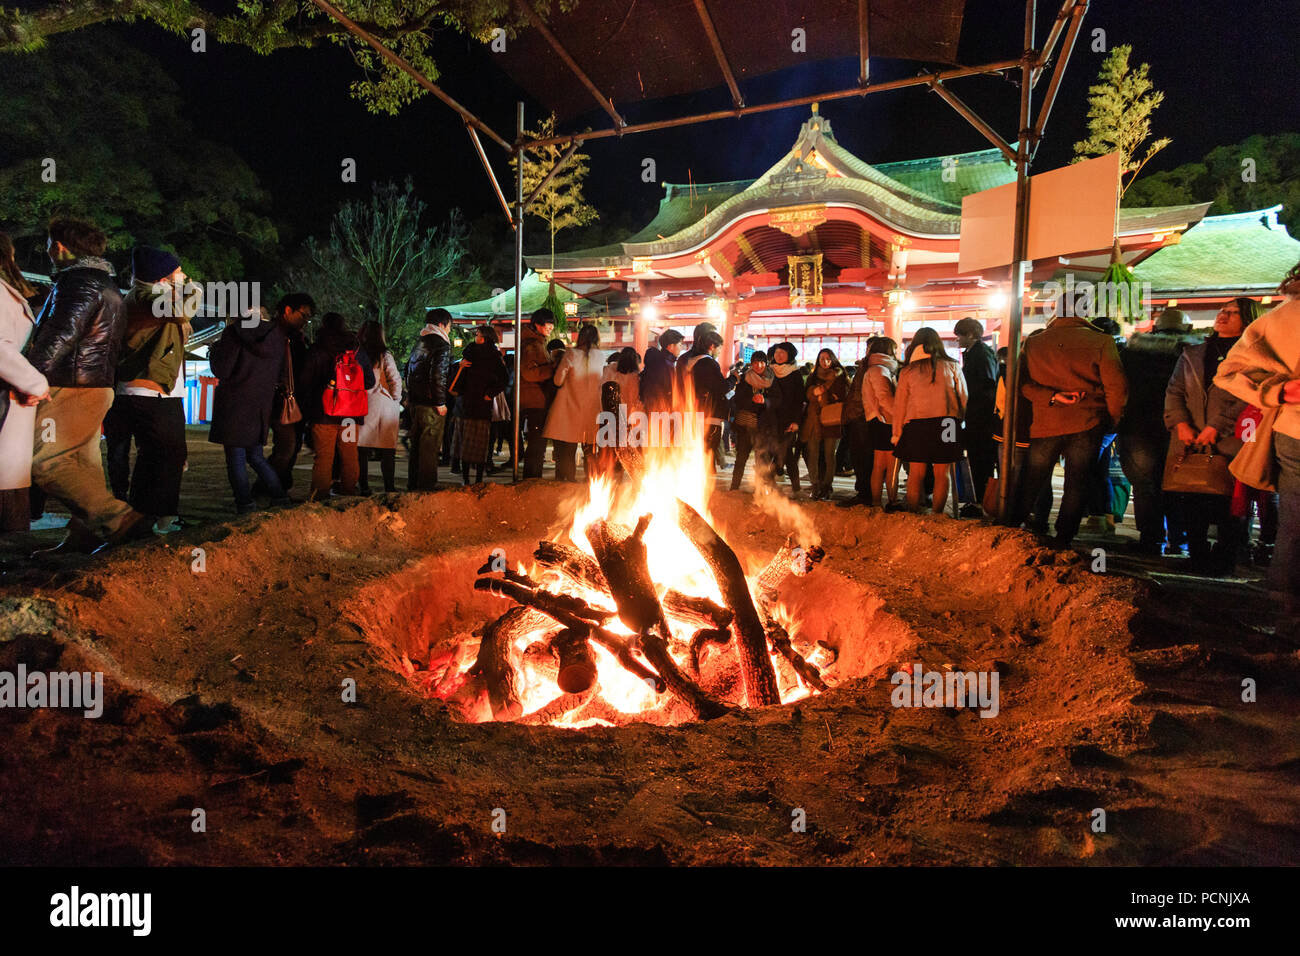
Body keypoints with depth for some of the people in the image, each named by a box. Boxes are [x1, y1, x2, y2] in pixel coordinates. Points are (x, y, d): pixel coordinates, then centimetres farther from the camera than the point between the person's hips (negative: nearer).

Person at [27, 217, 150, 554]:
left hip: (71, 389, -10)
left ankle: (120, 520, -21)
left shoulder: (78, 280, -11)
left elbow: (60, 336, -22)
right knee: (83, 464, 11)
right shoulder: (107, 285, 21)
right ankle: (84, 535, 14)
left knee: (46, 464, -13)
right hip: (96, 385, 10)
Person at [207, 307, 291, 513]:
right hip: (262, 405, 4)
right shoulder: (279, 334, 2)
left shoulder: (233, 332, -9)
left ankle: (244, 504, 1)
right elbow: (282, 375, 7)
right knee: (255, 455, 17)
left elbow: (221, 371, -9)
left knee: (236, 457, 3)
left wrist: (214, 350, 7)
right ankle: (279, 496, 8)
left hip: (234, 403, -4)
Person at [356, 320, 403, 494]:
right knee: (387, 450, 5)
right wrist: (396, 400, 6)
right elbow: (396, 380, -8)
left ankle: (363, 487, 8)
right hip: (384, 404, -1)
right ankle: (389, 487, 6)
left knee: (362, 448, 8)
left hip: (362, 405, 1)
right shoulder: (384, 355, -5)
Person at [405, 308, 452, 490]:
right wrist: (441, 402, -17)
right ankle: (427, 486, -1)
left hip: (415, 400, 9)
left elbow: (408, 370, 19)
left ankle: (413, 484, 22)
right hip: (431, 404, -9)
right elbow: (438, 375, -21)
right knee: (430, 446, -3)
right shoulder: (441, 345, -12)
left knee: (417, 444, 16)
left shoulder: (419, 343, 15)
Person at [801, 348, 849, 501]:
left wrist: (822, 393, -5)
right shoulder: (813, 377, 20)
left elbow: (842, 396, 0)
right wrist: (814, 391, -9)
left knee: (829, 454, -4)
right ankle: (816, 487, 0)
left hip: (831, 421, -3)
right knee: (813, 453, -5)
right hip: (814, 420, 3)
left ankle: (826, 488, 1)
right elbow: (807, 394, 11)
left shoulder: (840, 377, 9)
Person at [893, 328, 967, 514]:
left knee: (916, 474, 6)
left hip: (916, 424, 0)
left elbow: (899, 404, 7)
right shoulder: (952, 366, 6)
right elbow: (964, 398, 8)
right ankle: (937, 514, 6)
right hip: (946, 421, 0)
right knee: (942, 474, 5)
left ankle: (912, 514, 10)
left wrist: (897, 433, 13)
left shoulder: (907, 371, 5)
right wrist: (962, 421, 17)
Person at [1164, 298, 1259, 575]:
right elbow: (1174, 391, 11)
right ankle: (1197, 555, 20)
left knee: (1228, 508, -4)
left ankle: (1224, 559, 14)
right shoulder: (1192, 355, 19)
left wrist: (1217, 427, -16)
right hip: (1190, 443, 4)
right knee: (1188, 505, 3)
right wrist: (1180, 423, -6)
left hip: (1227, 445, -4)